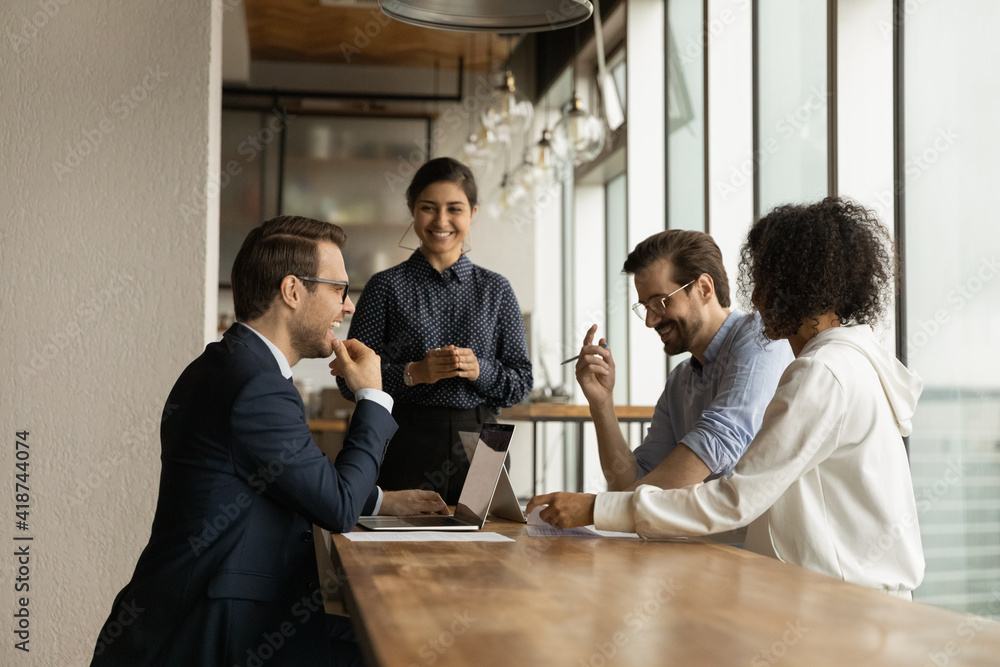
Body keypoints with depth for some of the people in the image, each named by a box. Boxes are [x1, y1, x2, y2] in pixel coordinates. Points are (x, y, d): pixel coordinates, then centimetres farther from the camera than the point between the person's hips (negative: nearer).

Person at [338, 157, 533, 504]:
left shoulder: (495, 289, 8)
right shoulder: (387, 286, 2)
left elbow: (522, 381, 8)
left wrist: (479, 370, -11)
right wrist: (412, 373, -17)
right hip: (407, 446, -2)